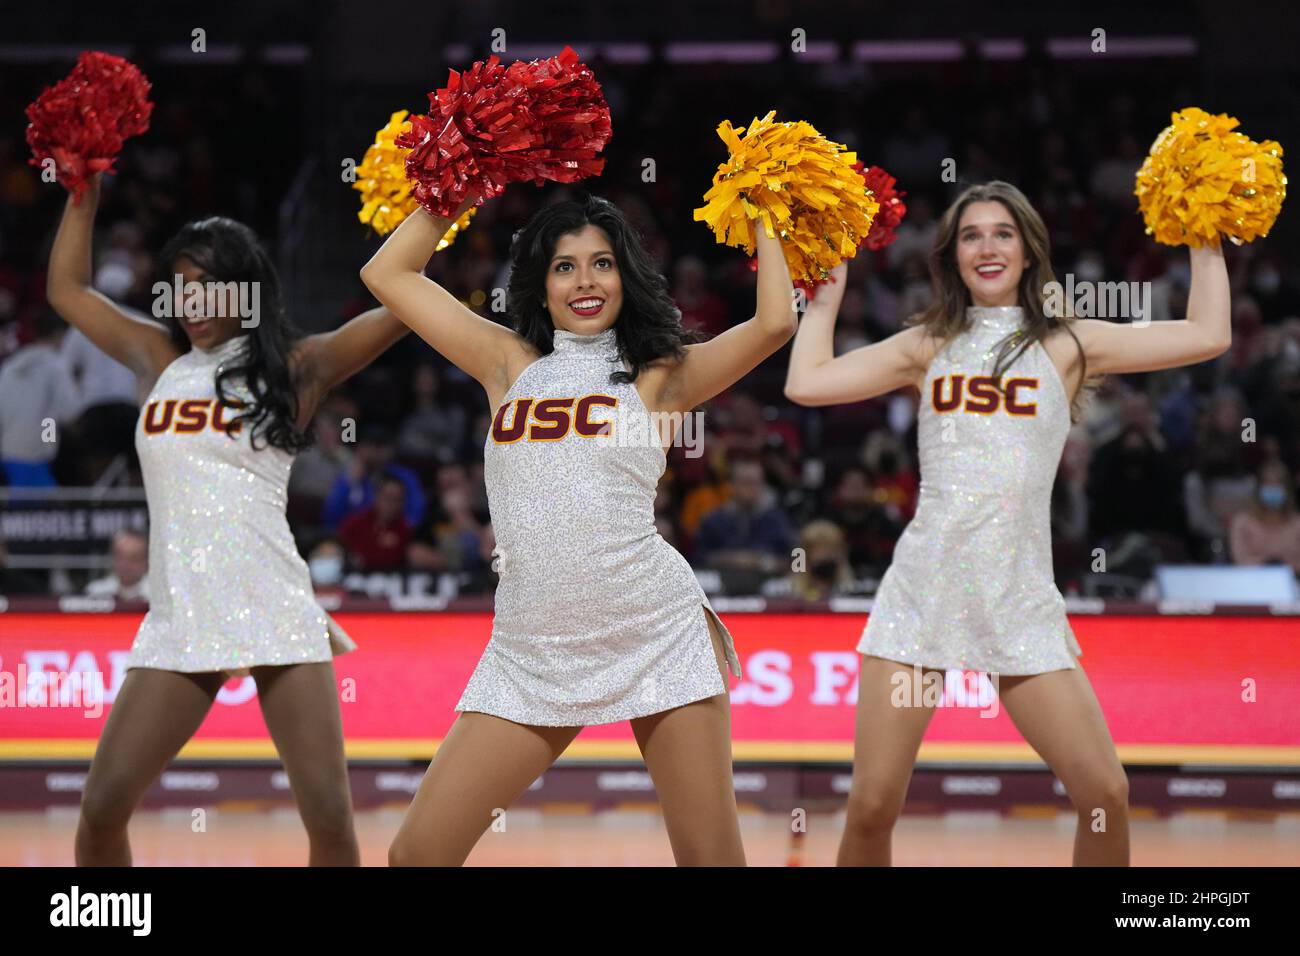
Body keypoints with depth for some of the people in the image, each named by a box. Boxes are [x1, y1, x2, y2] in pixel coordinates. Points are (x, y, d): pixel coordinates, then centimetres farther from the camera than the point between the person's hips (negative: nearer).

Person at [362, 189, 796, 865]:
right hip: (530, 650, 2)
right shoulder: (509, 366, 13)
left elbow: (773, 323, -8)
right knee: (417, 853, -4)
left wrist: (765, 220, 3)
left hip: (655, 631, -2)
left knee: (710, 855, -3)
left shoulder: (658, 376, 6)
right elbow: (387, 274, 14)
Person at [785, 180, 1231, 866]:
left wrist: (1206, 240, 9)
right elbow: (806, 382, 6)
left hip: (1019, 598, -1)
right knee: (871, 807, -6)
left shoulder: (1067, 344, 8)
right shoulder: (928, 346, 12)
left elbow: (1207, 335, 3)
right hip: (922, 588, 1)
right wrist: (828, 290, 14)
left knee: (1105, 794, -9)